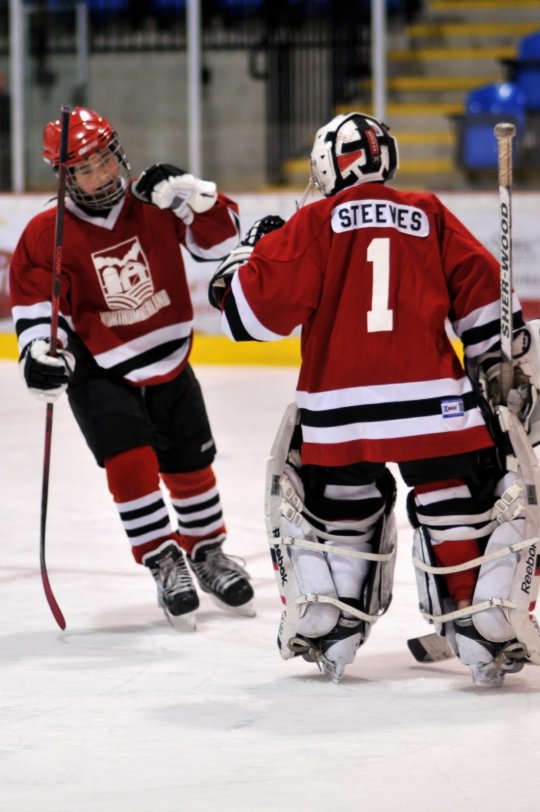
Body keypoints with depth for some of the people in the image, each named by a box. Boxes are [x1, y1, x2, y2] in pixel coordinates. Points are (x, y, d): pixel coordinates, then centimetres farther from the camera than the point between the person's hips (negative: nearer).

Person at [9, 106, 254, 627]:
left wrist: (191, 193, -26)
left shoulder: (154, 204, -9)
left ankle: (207, 551, 36)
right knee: (130, 463, -20)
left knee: (191, 466, 13)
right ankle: (164, 562, -6)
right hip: (100, 374, -3)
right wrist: (40, 357, -27)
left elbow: (219, 239, -8)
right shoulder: (46, 235, -15)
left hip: (169, 367, 3)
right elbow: (33, 308, -11)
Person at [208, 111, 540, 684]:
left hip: (336, 414, 0)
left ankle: (323, 630, 17)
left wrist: (255, 250, 19)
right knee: (463, 512, 11)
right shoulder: (429, 217, 11)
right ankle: (481, 629, 1)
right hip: (434, 406, 0)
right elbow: (483, 295, 10)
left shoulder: (315, 224, 4)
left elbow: (256, 308, 0)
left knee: (334, 509, 21)